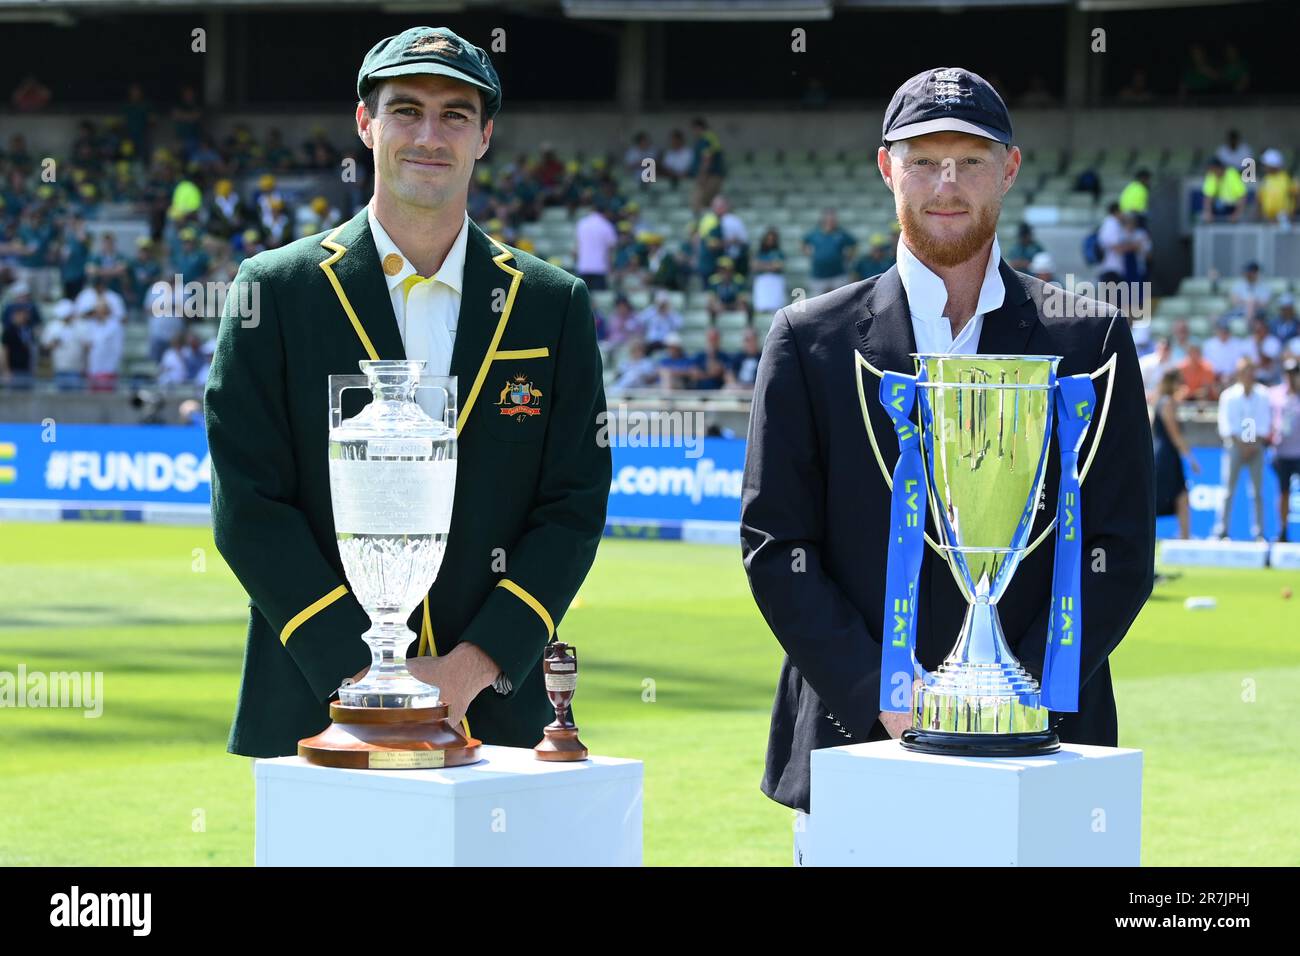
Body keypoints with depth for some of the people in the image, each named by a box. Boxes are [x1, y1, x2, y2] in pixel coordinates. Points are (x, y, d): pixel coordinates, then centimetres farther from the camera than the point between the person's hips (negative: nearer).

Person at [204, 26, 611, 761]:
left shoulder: (555, 306, 8)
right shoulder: (276, 292, 3)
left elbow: (575, 507, 4)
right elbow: (248, 507, -2)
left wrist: (473, 669, -8)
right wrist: (358, 671, -11)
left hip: (498, 713, 1)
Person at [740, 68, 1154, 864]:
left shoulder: (1091, 340, 6)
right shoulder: (811, 340, 6)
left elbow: (1122, 551, 2)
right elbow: (774, 545, 2)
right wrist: (882, 694, -10)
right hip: (854, 739, 0)